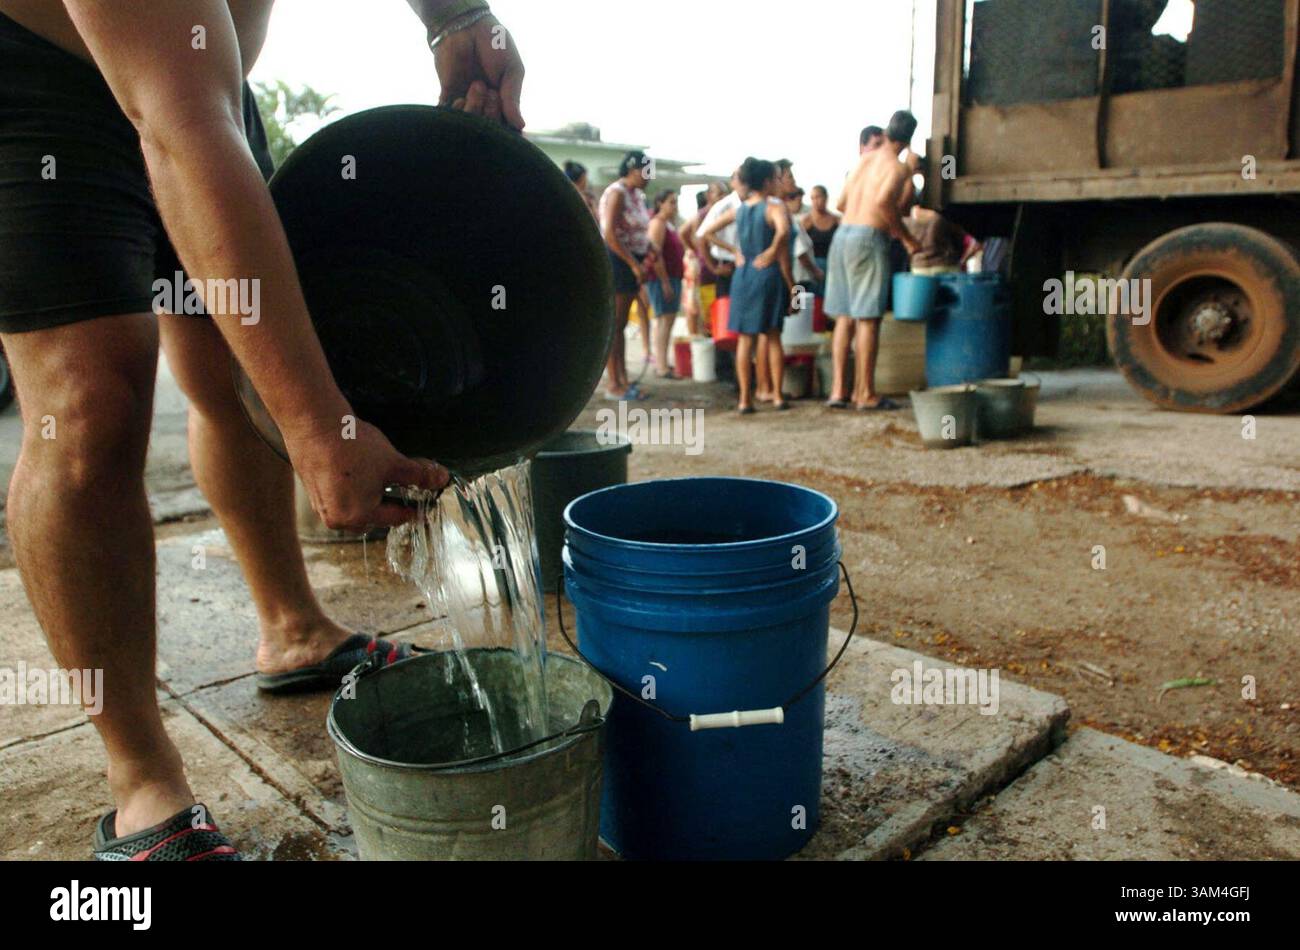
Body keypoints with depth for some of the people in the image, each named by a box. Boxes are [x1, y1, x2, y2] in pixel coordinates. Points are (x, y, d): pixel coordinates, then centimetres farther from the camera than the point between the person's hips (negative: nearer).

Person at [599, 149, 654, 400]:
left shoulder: (637, 195, 14)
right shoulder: (617, 193, -13)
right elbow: (610, 235, -21)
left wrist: (649, 253, 4)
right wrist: (634, 264, -20)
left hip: (631, 262, 9)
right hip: (615, 260, -9)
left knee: (621, 324, 12)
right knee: (613, 325, -5)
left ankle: (623, 380, 17)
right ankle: (612, 384, -1)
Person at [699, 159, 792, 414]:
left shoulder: (738, 210, 9)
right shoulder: (774, 207, -6)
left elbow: (707, 232, 10)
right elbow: (783, 232, -27)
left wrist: (733, 251, 9)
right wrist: (772, 252, -12)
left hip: (742, 275, 4)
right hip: (768, 274, -3)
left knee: (746, 337, 4)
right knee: (773, 336, 6)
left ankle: (744, 399, 2)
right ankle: (777, 396, 6)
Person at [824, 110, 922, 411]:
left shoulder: (865, 159, 17)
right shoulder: (899, 168, -3)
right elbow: (883, 201, -21)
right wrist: (905, 237, -10)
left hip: (842, 234, 7)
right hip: (868, 238, -7)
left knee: (843, 317, 7)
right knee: (868, 318, -2)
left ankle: (838, 389, 6)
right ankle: (865, 393, 1)